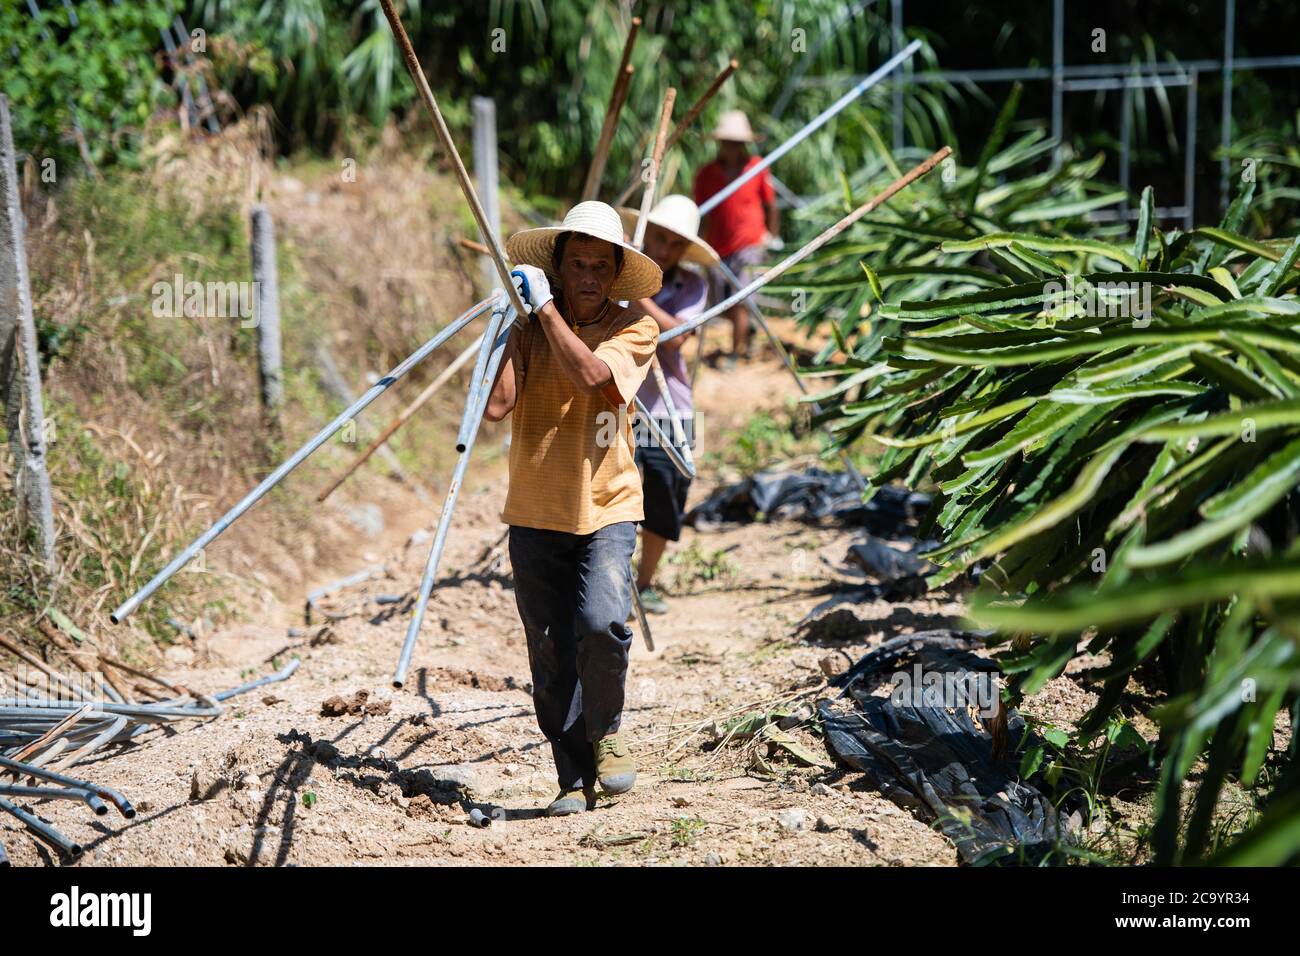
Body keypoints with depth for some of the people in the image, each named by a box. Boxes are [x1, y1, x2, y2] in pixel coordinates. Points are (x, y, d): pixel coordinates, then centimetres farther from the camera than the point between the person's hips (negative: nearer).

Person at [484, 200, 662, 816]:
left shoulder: (634, 329, -1)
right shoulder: (528, 330, 3)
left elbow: (588, 373, -21)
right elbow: (496, 406, -12)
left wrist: (544, 305, -15)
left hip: (606, 511, -2)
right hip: (536, 515, 2)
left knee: (602, 623, -24)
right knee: (551, 656, 3)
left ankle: (605, 733, 3)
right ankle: (575, 779, 15)